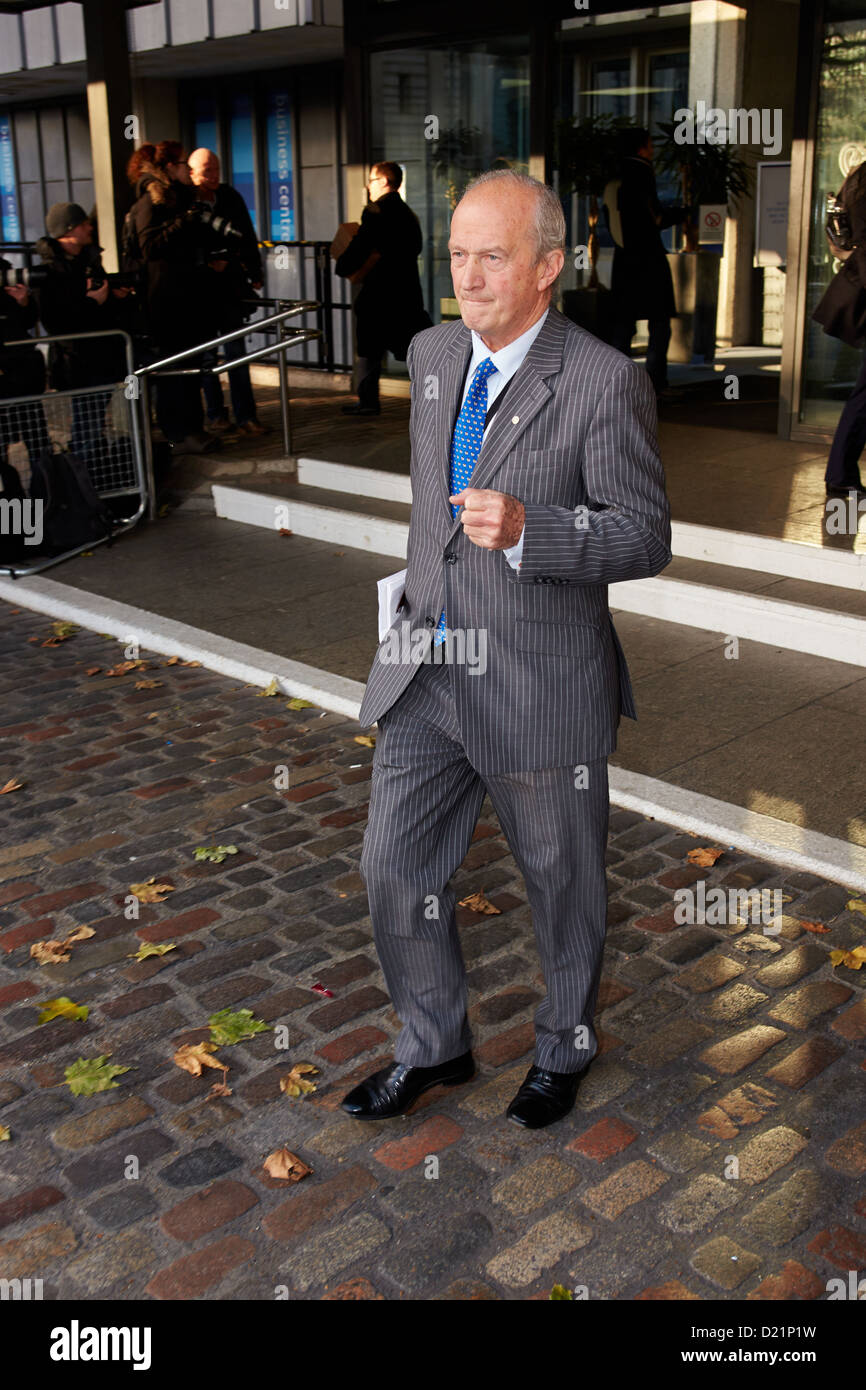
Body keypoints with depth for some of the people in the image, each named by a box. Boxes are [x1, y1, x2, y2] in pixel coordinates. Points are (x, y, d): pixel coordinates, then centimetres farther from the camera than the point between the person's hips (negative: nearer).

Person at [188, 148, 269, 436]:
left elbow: (247, 237, 12)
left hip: (230, 285, 2)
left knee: (236, 352, 2)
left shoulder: (230, 197, 4)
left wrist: (255, 273, 10)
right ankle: (216, 413, 16)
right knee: (206, 353, 6)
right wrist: (207, 261, -17)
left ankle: (245, 415, 4)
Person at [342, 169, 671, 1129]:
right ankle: (433, 1047, 35)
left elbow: (644, 538, -14)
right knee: (396, 870, 10)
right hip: (426, 670, 6)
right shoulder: (431, 354, 5)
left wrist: (524, 530, -30)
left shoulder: (605, 383, -15)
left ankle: (564, 1050, 41)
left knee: (562, 885, 14)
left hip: (541, 687, -5)